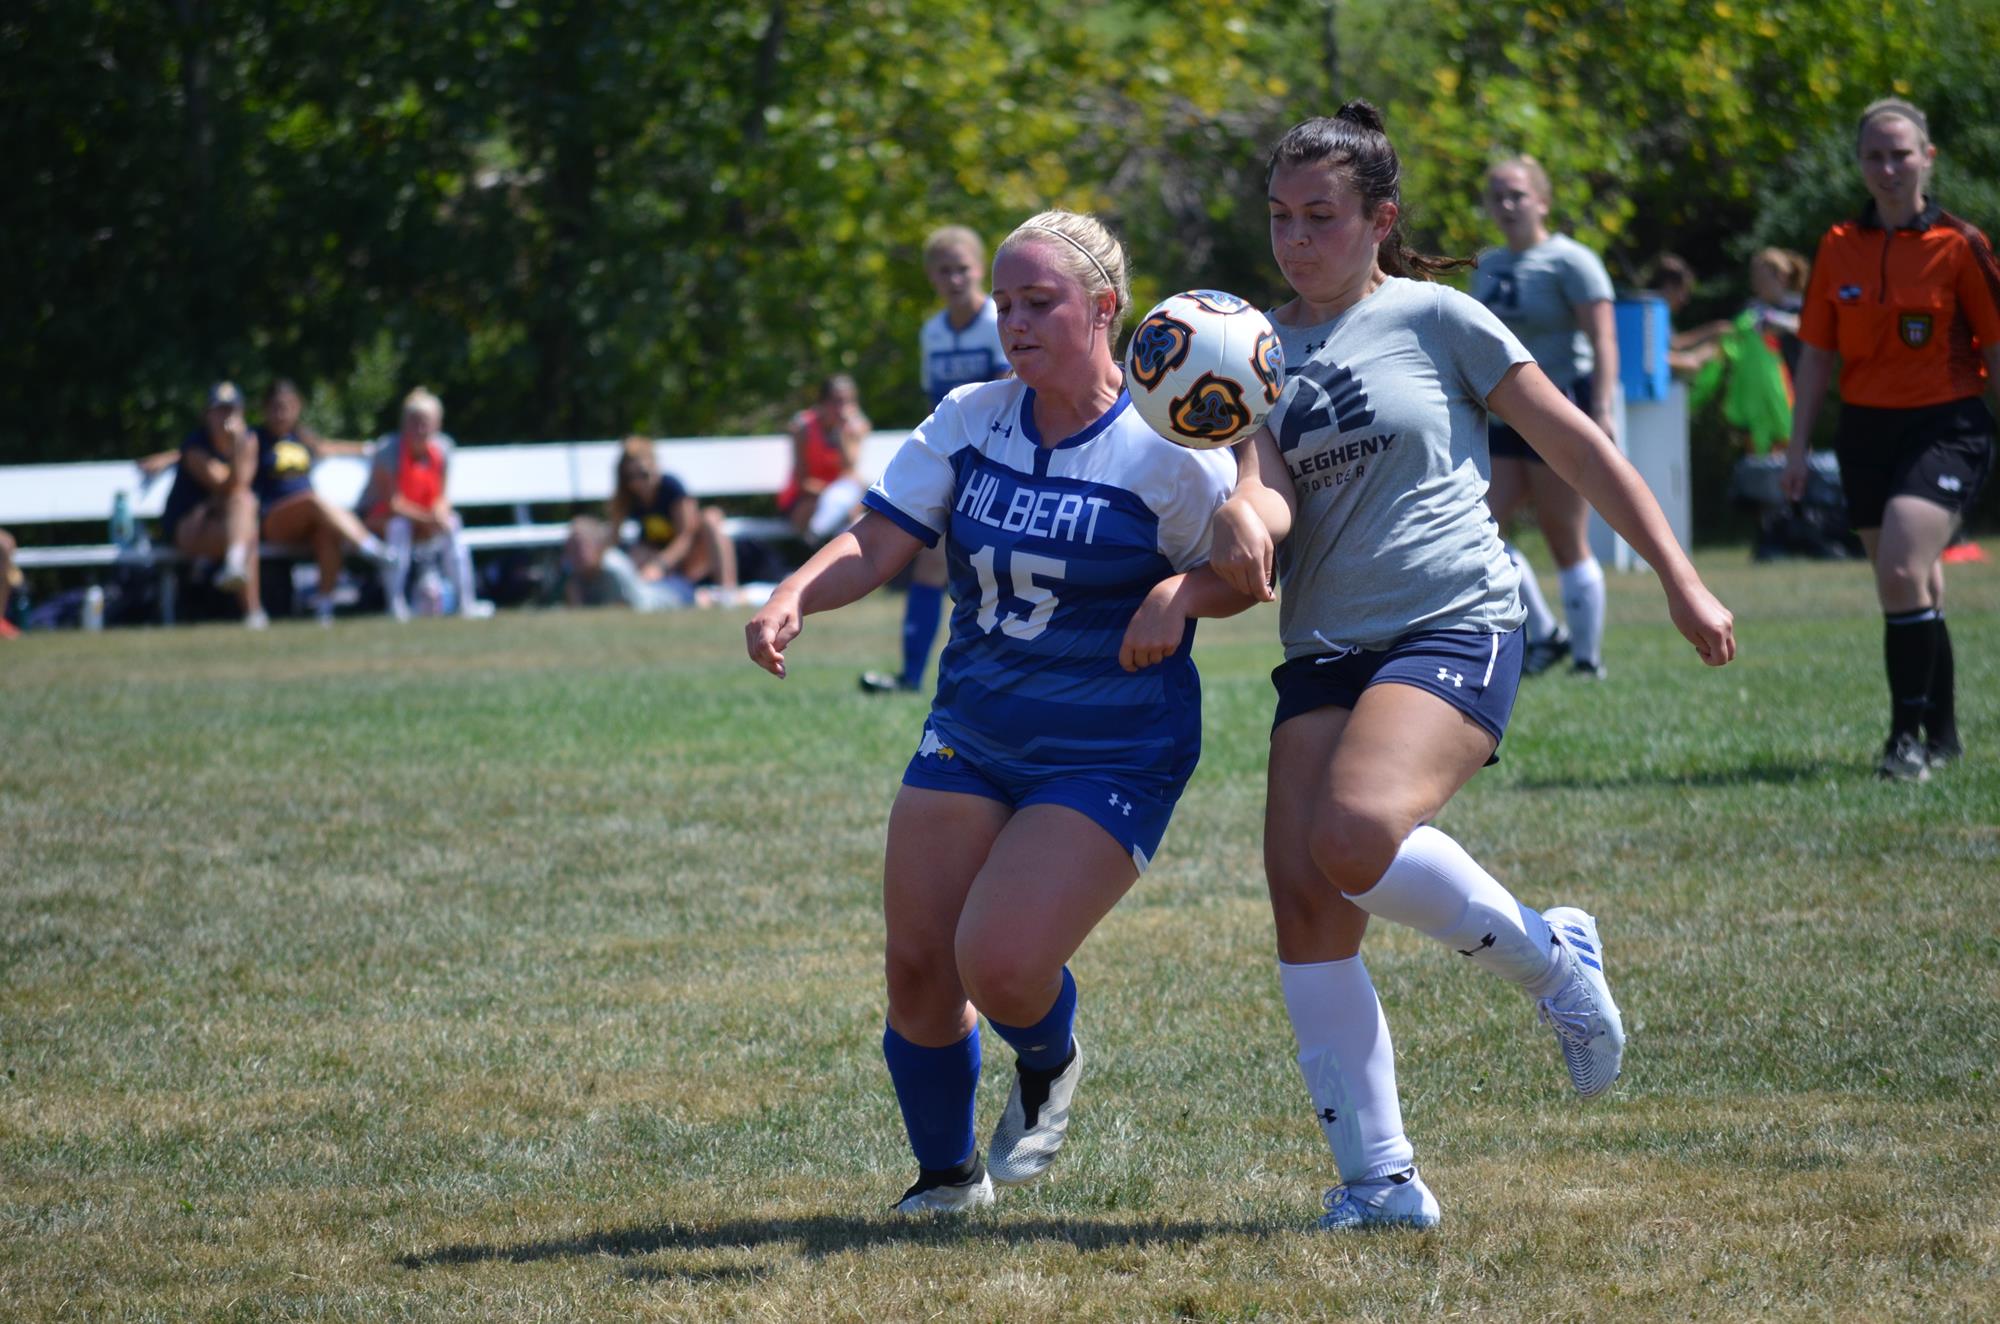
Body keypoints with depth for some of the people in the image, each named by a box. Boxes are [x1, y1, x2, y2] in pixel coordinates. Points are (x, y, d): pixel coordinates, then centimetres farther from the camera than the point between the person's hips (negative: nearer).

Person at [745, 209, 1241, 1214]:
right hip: (969, 736, 5)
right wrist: (793, 598, -21)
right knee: (917, 962, 0)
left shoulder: (1167, 450, -11)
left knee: (1000, 964, -20)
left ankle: (1048, 1066, 18)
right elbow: (877, 543, -3)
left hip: (1109, 756, -5)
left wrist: (1178, 595, -23)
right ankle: (946, 1173, 24)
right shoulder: (969, 422, 1)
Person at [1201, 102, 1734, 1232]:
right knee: (1302, 896, -12)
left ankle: (1550, 956, -3)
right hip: (1325, 650, 5)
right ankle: (1380, 1181, -5)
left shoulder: (1434, 317, 3)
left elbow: (1576, 444, 6)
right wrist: (1244, 518, -26)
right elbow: (1267, 487, -1)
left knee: (1355, 835, -30)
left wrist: (1681, 580, 4)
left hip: (1458, 626, -5)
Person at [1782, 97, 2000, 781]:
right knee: (1912, 591, 10)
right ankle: (1943, 735, 24)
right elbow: (1817, 353, 12)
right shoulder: (1840, 248, 6)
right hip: (1866, 430, 5)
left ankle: (1910, 736, -16)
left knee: (1902, 570, -22)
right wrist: (1798, 444, 10)